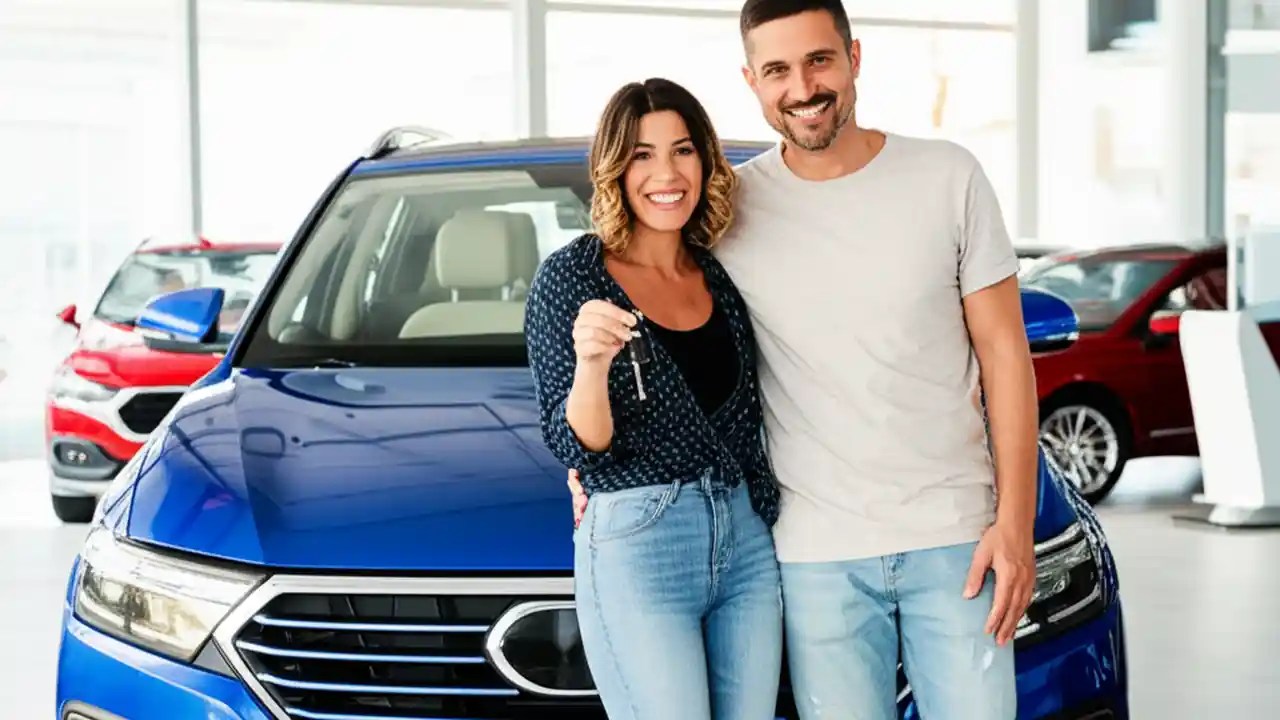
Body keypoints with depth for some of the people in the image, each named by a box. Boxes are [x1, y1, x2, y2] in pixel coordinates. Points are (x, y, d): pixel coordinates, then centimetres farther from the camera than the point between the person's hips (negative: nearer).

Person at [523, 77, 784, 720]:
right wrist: (591, 364, -28)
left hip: (748, 543, 6)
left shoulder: (723, 275, 10)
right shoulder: (571, 275, -5)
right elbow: (577, 447, -11)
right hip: (638, 548, -5)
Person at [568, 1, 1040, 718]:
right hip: (818, 552, 0)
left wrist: (1015, 522, -5)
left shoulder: (948, 177, 0)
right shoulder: (731, 206, 0)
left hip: (954, 537, 0)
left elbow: (1005, 353, 1)